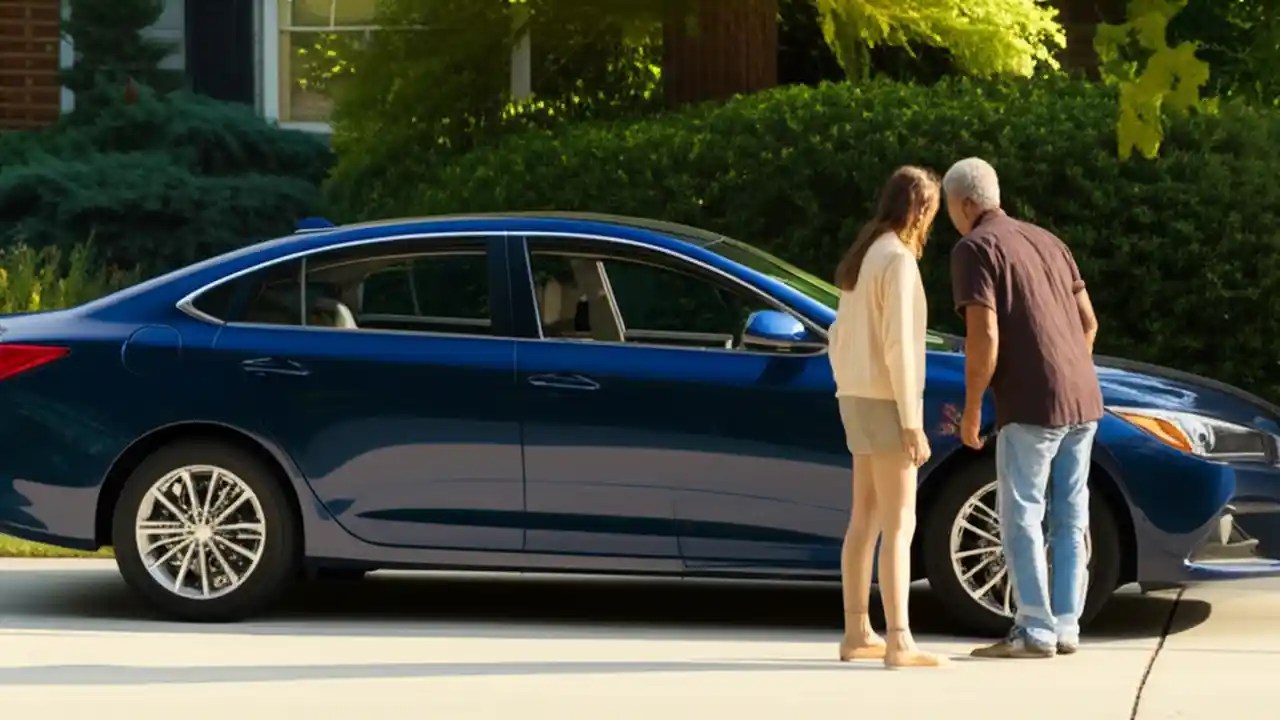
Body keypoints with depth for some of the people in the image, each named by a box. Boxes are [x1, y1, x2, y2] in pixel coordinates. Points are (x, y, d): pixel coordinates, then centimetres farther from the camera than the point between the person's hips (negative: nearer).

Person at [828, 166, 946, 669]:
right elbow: (898, 344, -19)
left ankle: (857, 635, 16)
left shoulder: (865, 256, 14)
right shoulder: (898, 259, -14)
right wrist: (912, 421, -18)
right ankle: (899, 643, -12)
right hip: (885, 401, -9)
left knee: (865, 519, 13)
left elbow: (840, 335, 18)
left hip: (857, 398, 9)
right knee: (899, 523, -9)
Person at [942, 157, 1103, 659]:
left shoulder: (975, 249, -5)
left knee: (1022, 518, -3)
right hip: (1083, 399, 7)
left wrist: (972, 409, -7)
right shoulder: (1046, 241, 18)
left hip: (1031, 404, -7)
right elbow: (1088, 322, 18)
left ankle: (1035, 631, -5)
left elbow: (984, 336, -14)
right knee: (1069, 519, 10)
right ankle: (1066, 626, 11)